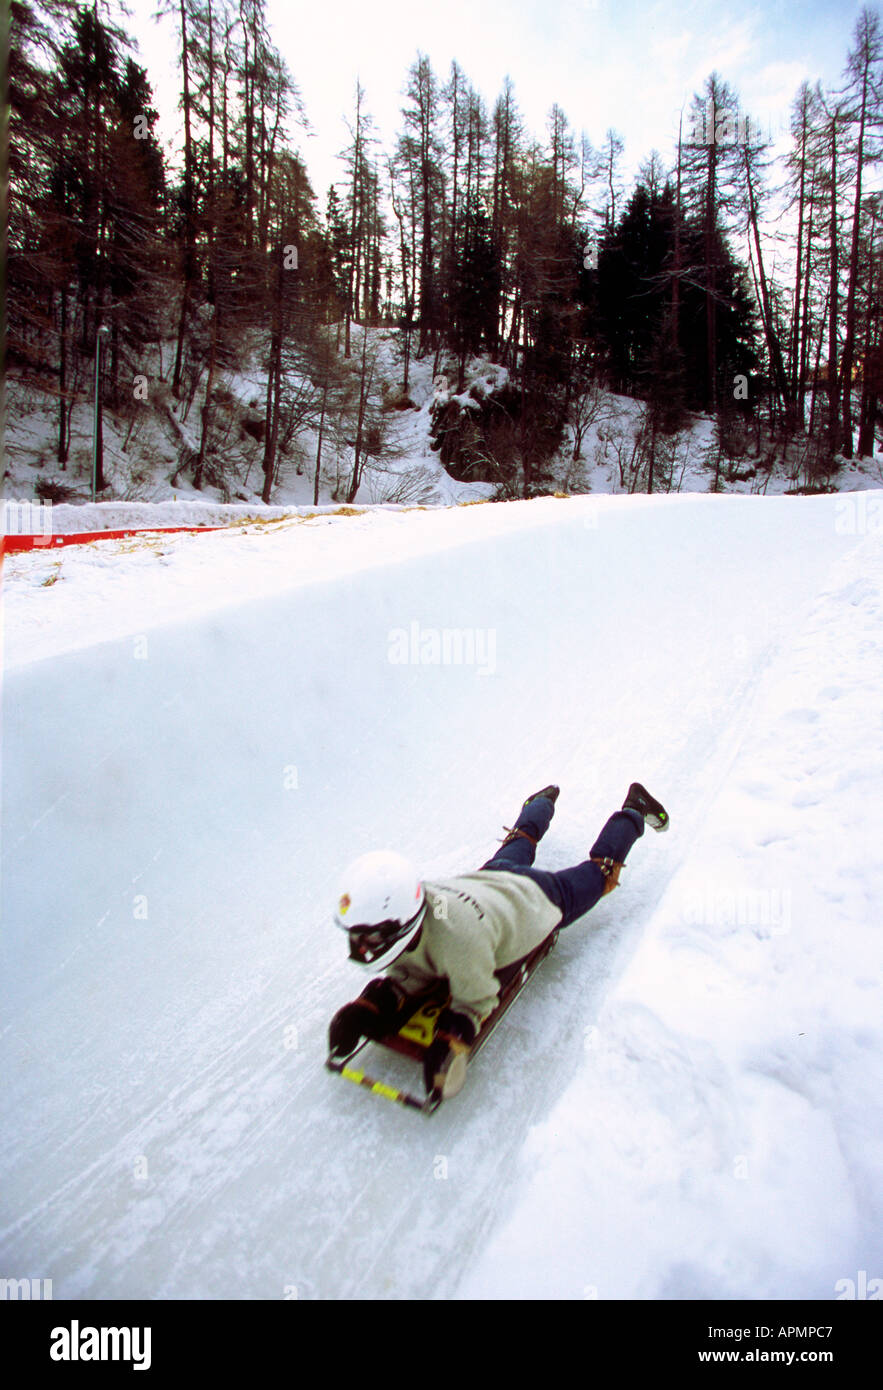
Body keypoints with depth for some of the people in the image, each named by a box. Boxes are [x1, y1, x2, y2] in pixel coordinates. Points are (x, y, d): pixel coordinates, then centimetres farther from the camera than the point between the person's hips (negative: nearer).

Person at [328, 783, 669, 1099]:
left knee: (598, 872, 24)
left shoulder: (458, 936, -50)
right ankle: (543, 802, 67)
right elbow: (408, 975, -15)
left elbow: (476, 1000, -33)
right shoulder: (399, 913, -30)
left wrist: (450, 1041, -49)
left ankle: (634, 811, 47)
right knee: (514, 849, 40)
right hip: (489, 879, 5)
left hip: (539, 900, -5)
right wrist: (363, 1010, -30)